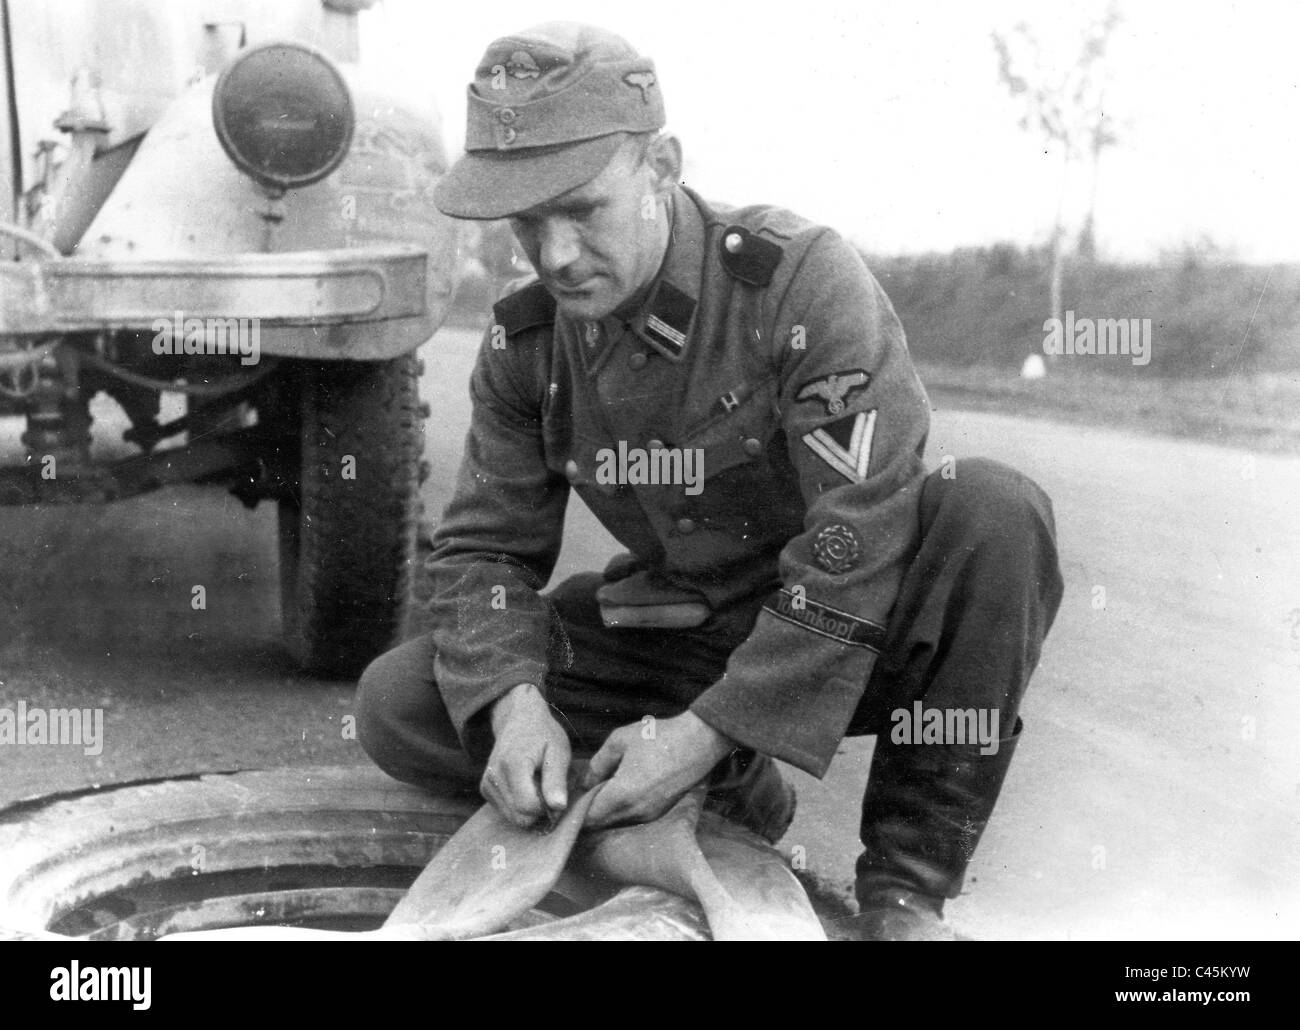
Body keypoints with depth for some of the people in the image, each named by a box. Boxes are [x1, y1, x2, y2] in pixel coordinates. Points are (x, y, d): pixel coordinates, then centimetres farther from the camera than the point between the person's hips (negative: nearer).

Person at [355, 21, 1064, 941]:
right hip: (673, 635, 4)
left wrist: (705, 730, -29)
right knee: (395, 705, -10)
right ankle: (731, 788, -7)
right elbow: (484, 547, -2)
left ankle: (908, 882, -21)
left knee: (995, 510, -34)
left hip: (846, 641, -3)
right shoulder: (524, 346, -5)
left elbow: (860, 540, -27)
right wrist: (514, 704, -24)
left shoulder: (801, 277, -22)